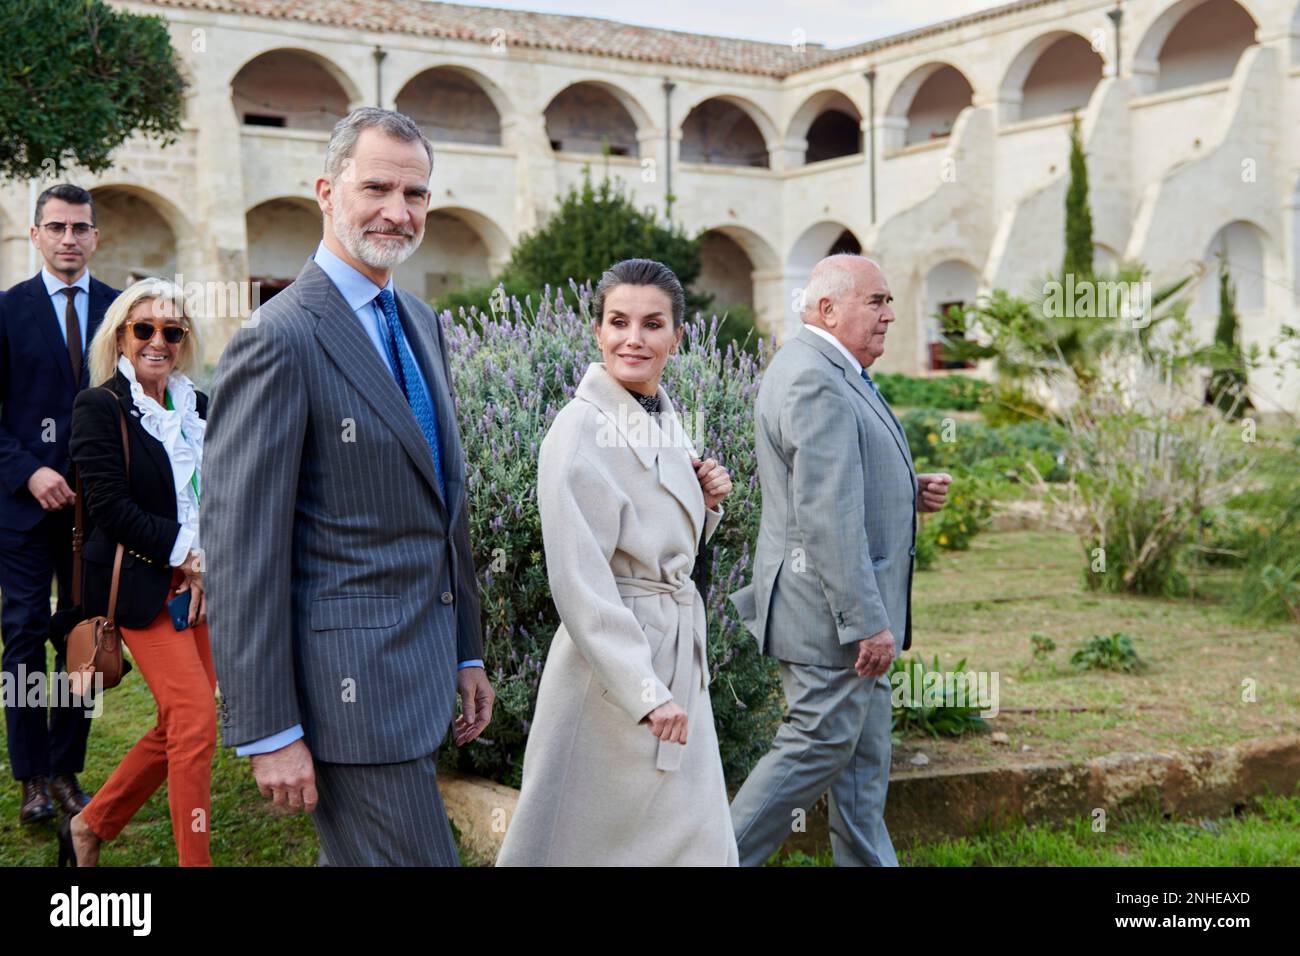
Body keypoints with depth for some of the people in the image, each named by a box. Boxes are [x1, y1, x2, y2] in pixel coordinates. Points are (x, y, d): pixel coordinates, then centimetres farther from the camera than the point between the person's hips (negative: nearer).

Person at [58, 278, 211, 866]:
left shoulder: (198, 407, 12)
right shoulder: (100, 406, -6)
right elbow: (110, 507, -13)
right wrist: (184, 552, -13)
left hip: (197, 581, 7)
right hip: (142, 586, -7)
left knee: (177, 727, 10)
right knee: (197, 720, -12)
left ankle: (93, 824, 29)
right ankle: (194, 859, 0)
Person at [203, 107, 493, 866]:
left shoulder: (423, 323, 12)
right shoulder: (280, 340, -14)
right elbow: (241, 546, -16)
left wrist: (467, 653, 17)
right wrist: (269, 731, -17)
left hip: (422, 667, 8)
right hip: (350, 688, -8)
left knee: (358, 854, 19)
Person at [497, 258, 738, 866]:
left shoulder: (665, 418, 9)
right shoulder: (581, 429, -16)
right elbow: (579, 582, -21)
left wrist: (706, 503, 1)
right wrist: (644, 691, -23)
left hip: (678, 654, 8)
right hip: (614, 664, -8)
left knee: (697, 839, 14)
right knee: (596, 838, 4)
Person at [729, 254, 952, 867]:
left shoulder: (831, 374, 16)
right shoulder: (816, 381, -19)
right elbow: (826, 515, -24)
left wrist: (910, 492, 6)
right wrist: (866, 621, -24)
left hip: (851, 608, 11)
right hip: (829, 609, -11)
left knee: (864, 758, 14)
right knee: (819, 747, -3)